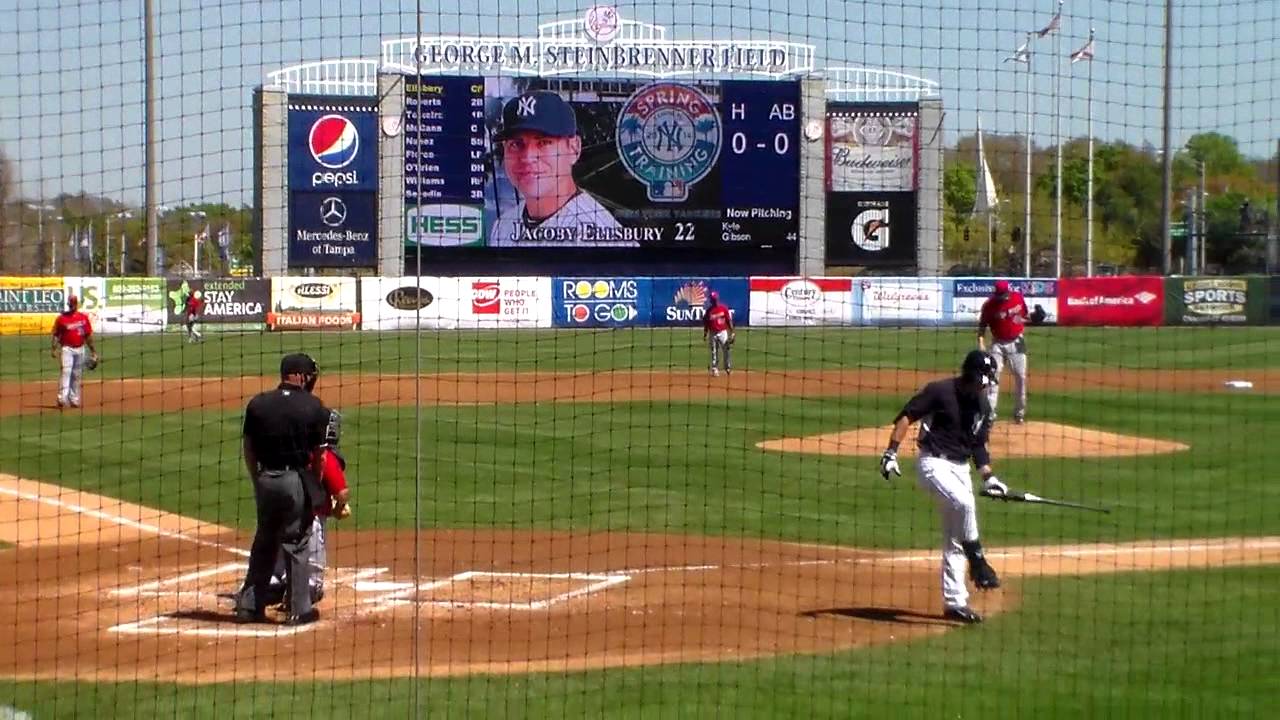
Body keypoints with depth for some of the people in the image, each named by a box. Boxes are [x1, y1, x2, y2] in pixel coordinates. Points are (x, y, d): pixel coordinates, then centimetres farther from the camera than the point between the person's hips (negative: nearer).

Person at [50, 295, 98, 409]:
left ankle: (74, 400, 14)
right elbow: (56, 335, -2)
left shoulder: (83, 317, 7)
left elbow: (88, 335, 11)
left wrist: (93, 351, 10)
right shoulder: (61, 318, -2)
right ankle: (62, 399, -21)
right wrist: (54, 349, -13)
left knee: (77, 375, 8)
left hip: (80, 349, 4)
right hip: (67, 349, -4)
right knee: (65, 372, -15)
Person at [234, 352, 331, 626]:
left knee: (264, 541, 16)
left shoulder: (257, 404, 1)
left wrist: (257, 480, 16)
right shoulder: (312, 406, -7)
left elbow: (248, 448, 5)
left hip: (265, 479, 3)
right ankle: (299, 609, 10)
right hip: (298, 479, -3)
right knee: (297, 543, 6)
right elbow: (320, 451, -2)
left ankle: (249, 606, 18)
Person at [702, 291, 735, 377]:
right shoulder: (709, 310, 5)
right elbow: (705, 324, 9)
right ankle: (714, 370, 8)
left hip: (723, 332, -2)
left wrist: (732, 333, -4)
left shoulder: (723, 308, 0)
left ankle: (728, 369, 9)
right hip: (713, 333, 2)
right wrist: (705, 334, 2)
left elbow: (729, 321, 1)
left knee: (726, 351, -3)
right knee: (714, 352, 3)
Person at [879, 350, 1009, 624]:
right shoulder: (940, 391, -11)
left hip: (960, 467, 7)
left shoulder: (982, 405, 9)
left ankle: (954, 601, 14)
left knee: (954, 540, 9)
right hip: (934, 464, -7)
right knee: (965, 503, -34)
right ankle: (977, 561, -19)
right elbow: (906, 416, -13)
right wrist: (891, 452, -21)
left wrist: (988, 476, 6)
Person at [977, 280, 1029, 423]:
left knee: (1020, 377, 5)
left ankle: (1019, 413, 19)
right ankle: (990, 413, -7)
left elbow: (1025, 314, 10)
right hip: (998, 344, -2)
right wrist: (981, 343, -20)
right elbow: (982, 325, -8)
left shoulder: (1018, 297, -6)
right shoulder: (989, 305, -14)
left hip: (1016, 342, 2)